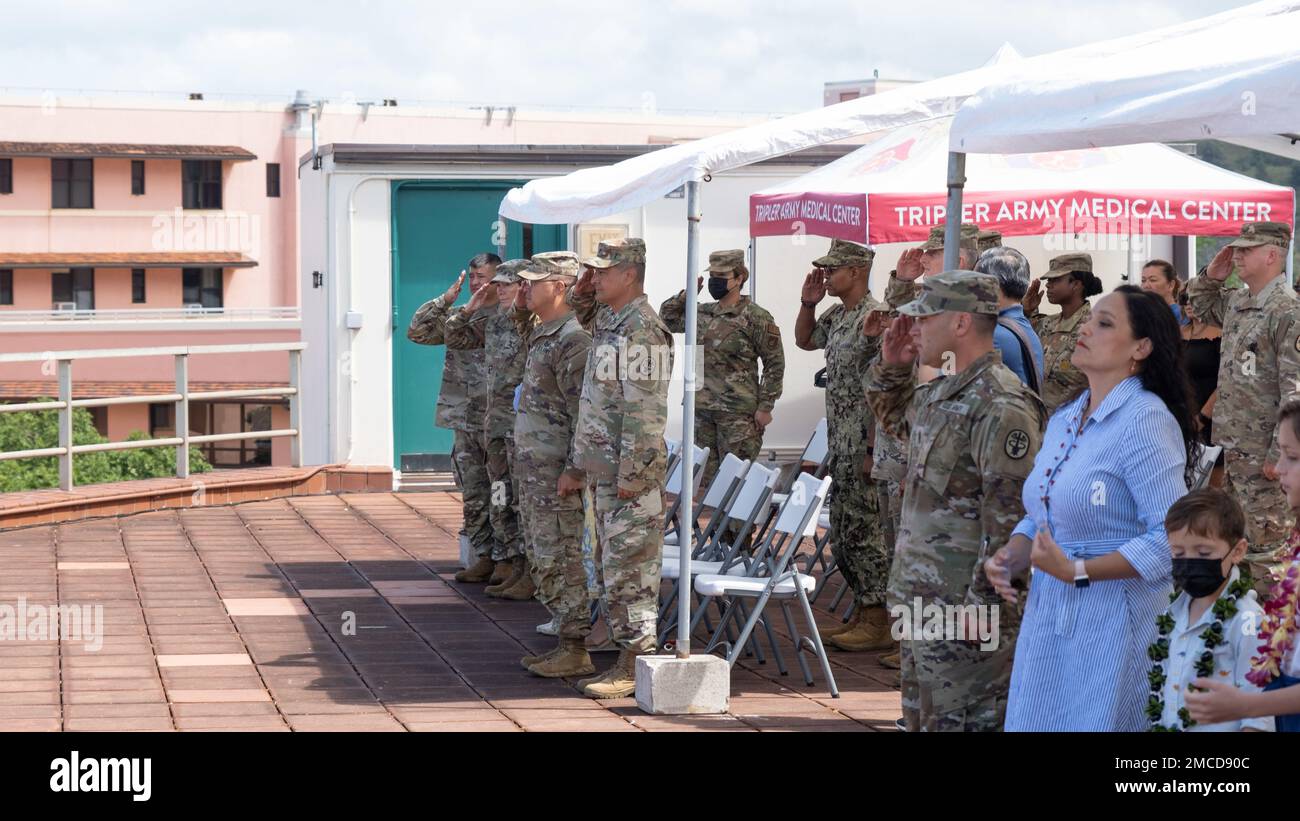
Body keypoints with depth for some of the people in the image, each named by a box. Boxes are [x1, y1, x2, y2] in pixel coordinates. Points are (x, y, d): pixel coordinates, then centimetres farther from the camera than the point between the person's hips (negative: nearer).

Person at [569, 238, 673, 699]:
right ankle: (626, 660, 20)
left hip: (629, 473, -11)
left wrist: (631, 472, -22)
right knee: (611, 569, 13)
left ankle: (634, 668, -1)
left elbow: (644, 410, -21)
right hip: (604, 471, 11)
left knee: (629, 571, -6)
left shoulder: (641, 329, -16)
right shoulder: (609, 323, 16)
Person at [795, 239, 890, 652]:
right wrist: (808, 303, 14)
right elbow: (805, 340, 33)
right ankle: (866, 613, 21)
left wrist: (875, 450, -22)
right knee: (843, 535, 13)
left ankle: (879, 623, 1)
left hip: (863, 447, -10)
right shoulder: (837, 316, 12)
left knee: (865, 532, -5)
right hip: (840, 447, 10)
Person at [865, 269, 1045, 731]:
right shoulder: (940, 391, 11)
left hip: (963, 610, -10)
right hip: (922, 605, 10)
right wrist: (891, 367, 15)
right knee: (920, 718, 18)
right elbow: (896, 418, 35)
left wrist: (981, 608, -22)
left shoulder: (1001, 407, -20)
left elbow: (1009, 520, -23)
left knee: (958, 722, -4)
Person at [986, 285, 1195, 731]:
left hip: (1114, 622, -8)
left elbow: (1172, 539, -20)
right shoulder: (1063, 419, 10)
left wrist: (1077, 572, -23)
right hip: (1047, 615, 8)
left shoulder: (1146, 419, -15)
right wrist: (1009, 556, -1)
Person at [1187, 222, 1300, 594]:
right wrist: (1211, 276, 12)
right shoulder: (1236, 302, 11)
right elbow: (1199, 304, 34)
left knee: (1267, 549, -3)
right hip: (1234, 448, 9)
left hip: (1263, 454, -9)